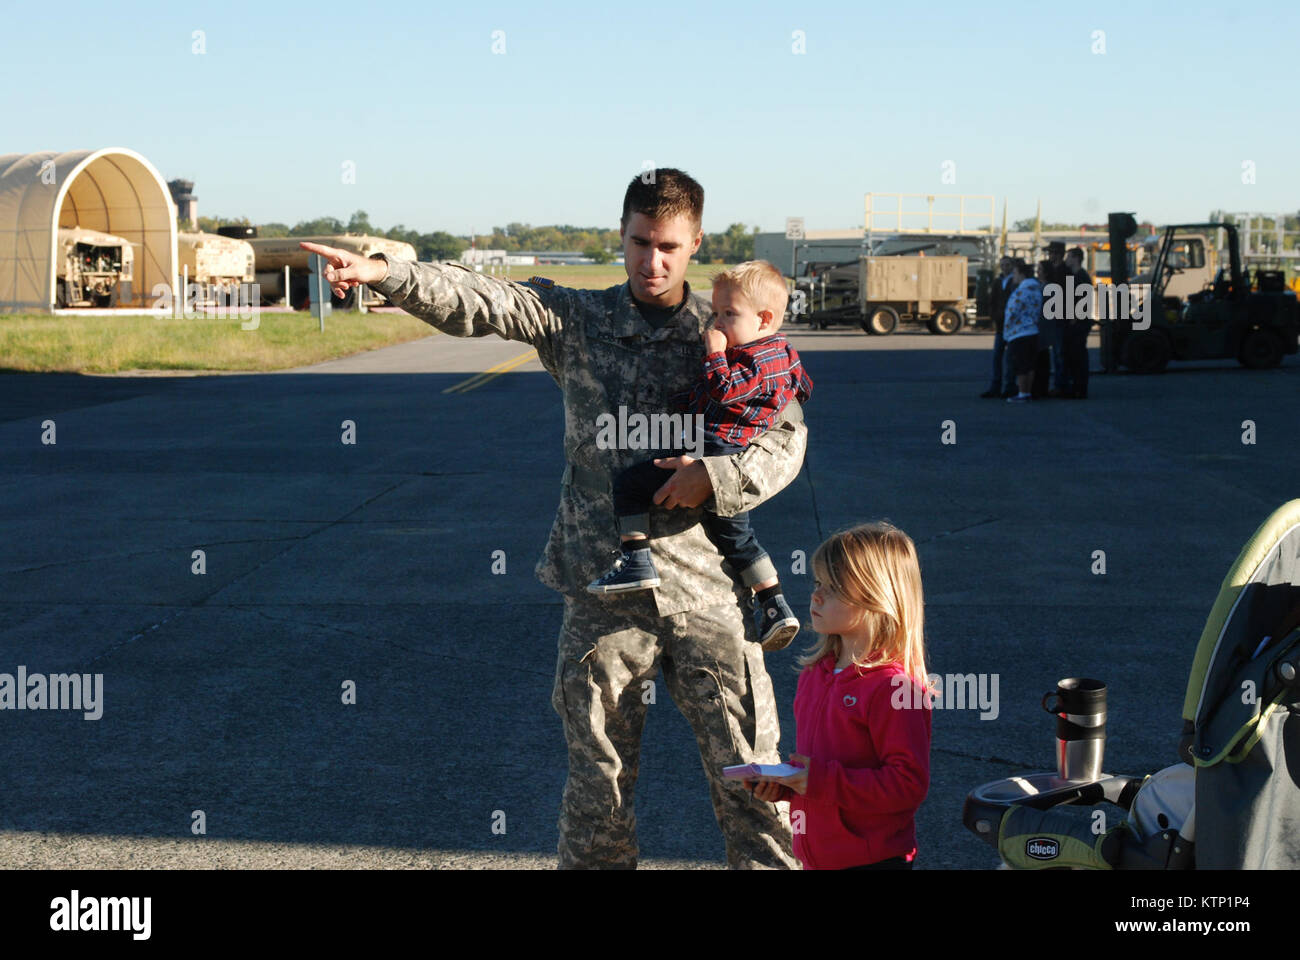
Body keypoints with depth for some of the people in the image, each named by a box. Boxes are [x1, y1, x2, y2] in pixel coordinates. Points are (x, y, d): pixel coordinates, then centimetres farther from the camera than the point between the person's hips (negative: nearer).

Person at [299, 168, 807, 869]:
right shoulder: (575, 320, 4)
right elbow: (477, 302, -10)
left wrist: (717, 476, -13)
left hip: (705, 583, 0)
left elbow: (787, 436, 4)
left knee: (749, 773, 4)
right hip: (604, 586, 0)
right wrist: (384, 274, -25)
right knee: (598, 778, 8)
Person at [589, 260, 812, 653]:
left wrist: (715, 353, -14)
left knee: (629, 483, -2)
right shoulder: (785, 353, 14)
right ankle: (776, 608, 21)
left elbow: (722, 391, -26)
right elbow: (802, 388, 32)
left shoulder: (756, 360, -16)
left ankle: (637, 561, -8)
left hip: (714, 451, -10)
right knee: (737, 537, 24)